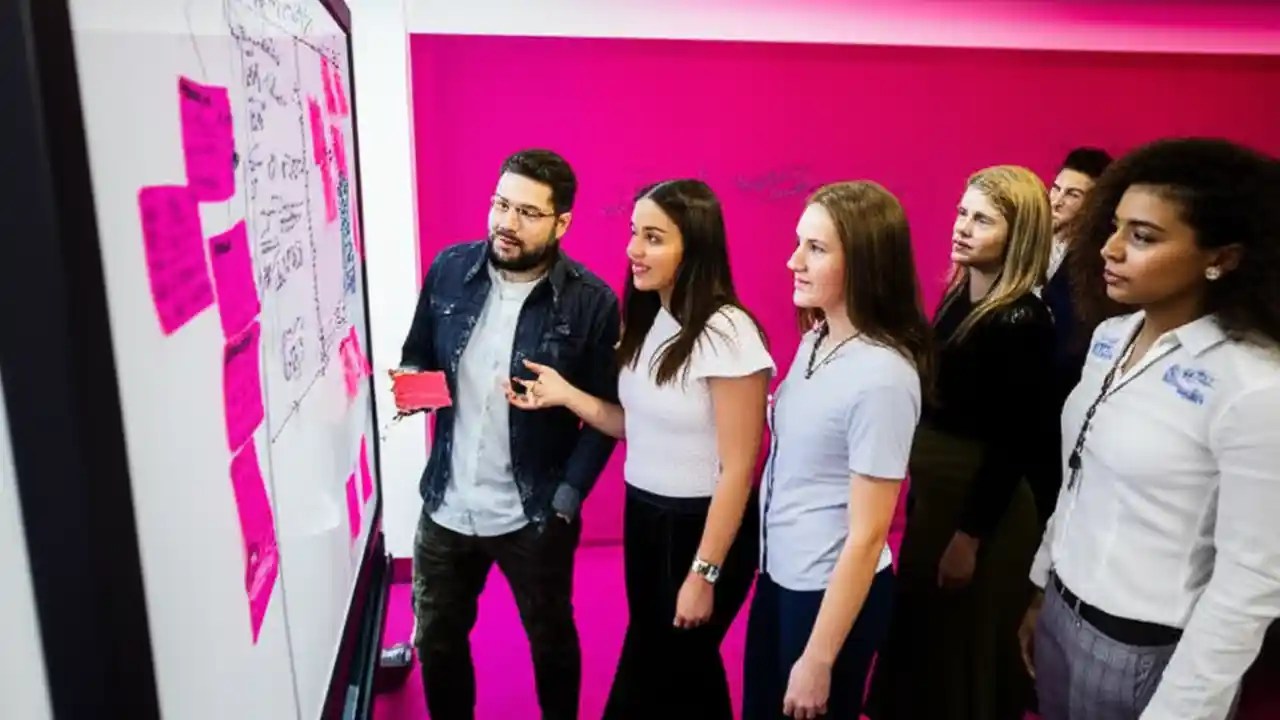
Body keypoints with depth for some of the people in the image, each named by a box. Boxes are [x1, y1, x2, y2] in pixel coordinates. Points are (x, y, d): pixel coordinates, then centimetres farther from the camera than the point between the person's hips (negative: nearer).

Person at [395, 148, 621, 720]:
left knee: (551, 640, 21)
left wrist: (567, 497, -14)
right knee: (436, 639, 22)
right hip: (445, 506, 3)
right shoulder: (450, 269, -5)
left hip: (535, 515, -3)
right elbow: (416, 357, 8)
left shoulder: (590, 302, -15)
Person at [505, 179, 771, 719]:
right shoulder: (647, 321, 2)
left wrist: (704, 573, -16)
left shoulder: (727, 333, -22)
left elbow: (737, 469, -19)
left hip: (702, 527, -7)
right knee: (681, 669, 24)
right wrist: (566, 395, -5)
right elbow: (642, 425, 7)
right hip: (644, 516, 7)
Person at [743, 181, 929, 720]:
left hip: (834, 591, -7)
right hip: (778, 573, 7)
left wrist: (819, 661, -16)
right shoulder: (815, 339, -1)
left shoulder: (881, 377, -25)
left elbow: (867, 535, -22)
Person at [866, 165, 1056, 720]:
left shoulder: (1023, 322, -21)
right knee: (918, 635, 22)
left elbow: (1016, 442, -20)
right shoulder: (958, 296, 3)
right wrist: (919, 491, 11)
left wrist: (970, 535, -17)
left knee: (961, 649, 13)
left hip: (979, 504, -7)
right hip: (933, 490, 8)